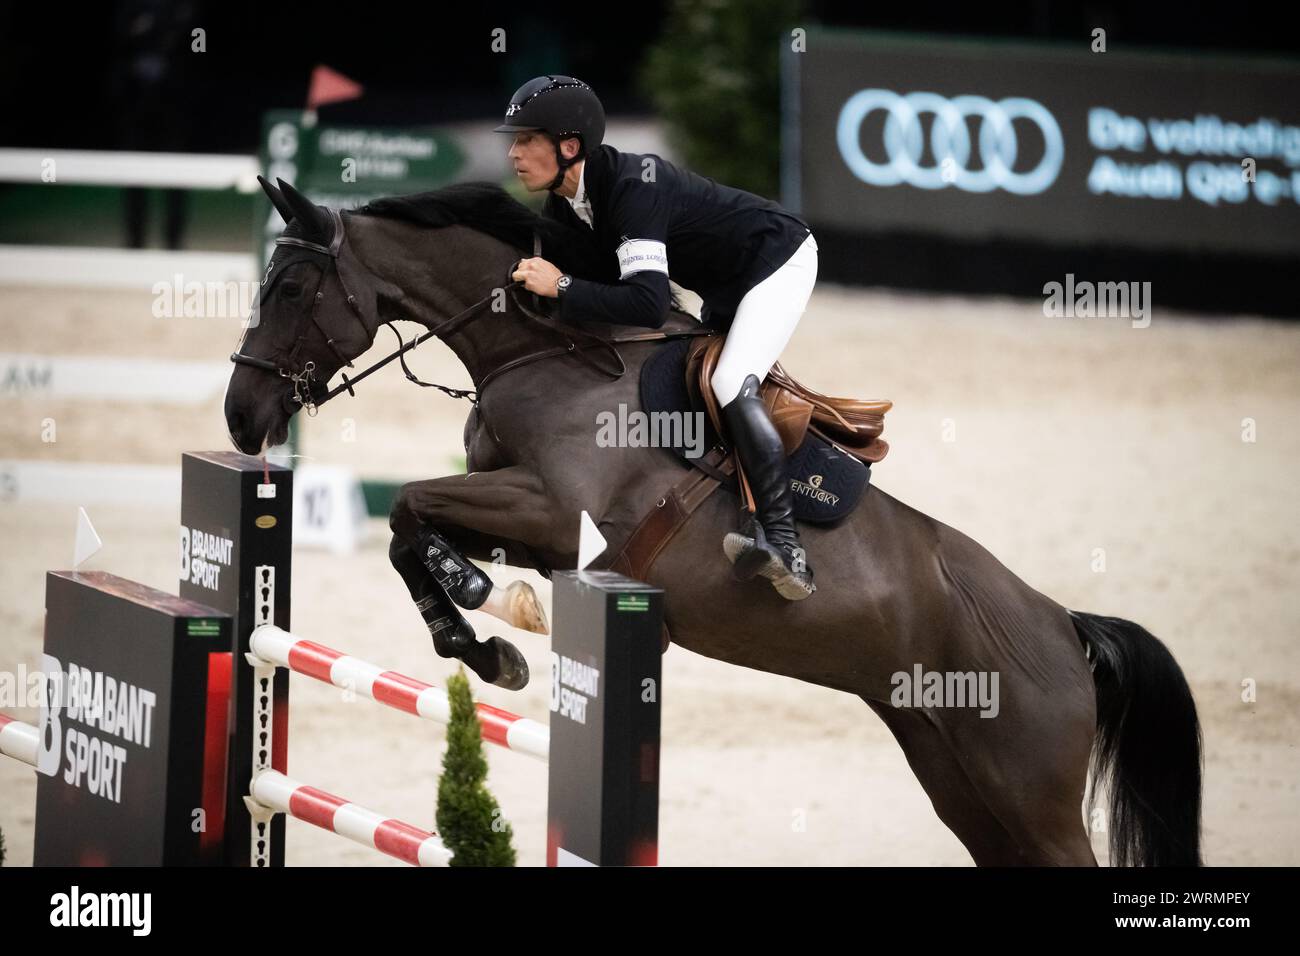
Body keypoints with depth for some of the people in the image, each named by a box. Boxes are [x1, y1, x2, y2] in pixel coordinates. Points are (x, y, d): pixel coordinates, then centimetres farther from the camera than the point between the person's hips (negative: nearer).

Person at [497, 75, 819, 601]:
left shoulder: (632, 187, -36)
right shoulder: (564, 204, -7)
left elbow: (649, 305, -45)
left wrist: (562, 286, -40)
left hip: (779, 258, -10)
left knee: (733, 386, -26)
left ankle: (786, 546, -34)